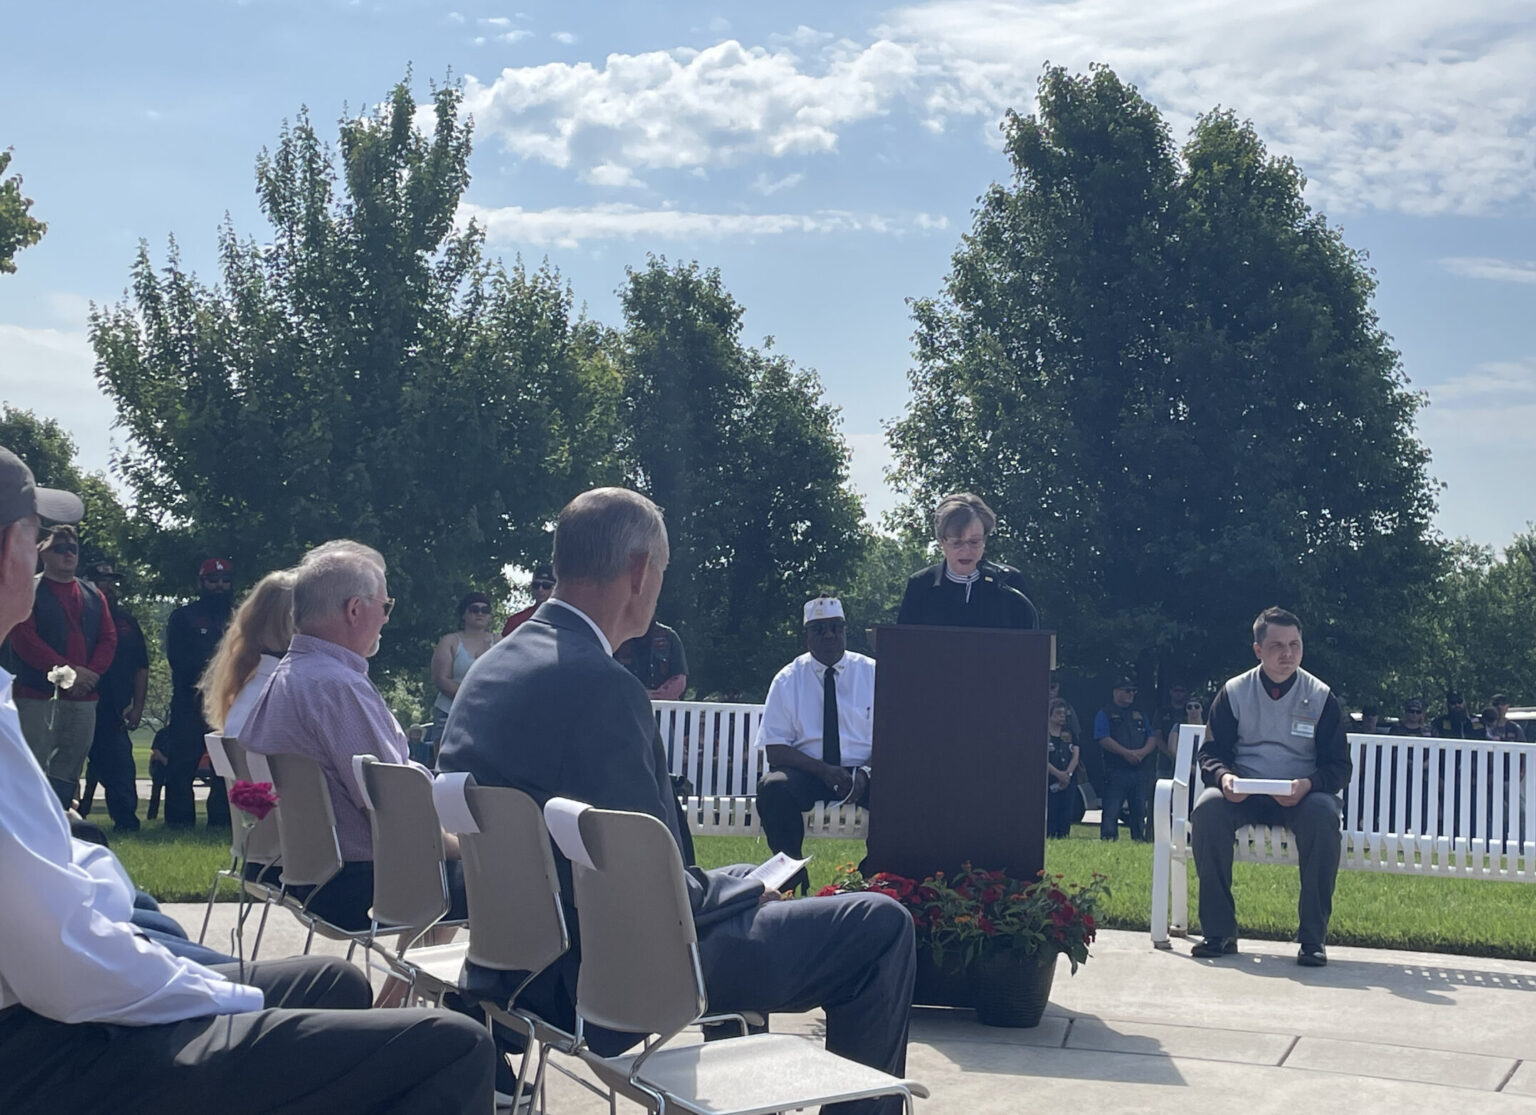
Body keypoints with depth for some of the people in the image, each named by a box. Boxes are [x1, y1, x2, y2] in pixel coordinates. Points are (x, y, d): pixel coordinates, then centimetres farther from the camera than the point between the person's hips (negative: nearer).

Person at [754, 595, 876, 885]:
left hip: (861, 771, 0)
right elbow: (775, 749, -2)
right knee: (773, 787, -34)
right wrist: (824, 770, -18)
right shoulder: (787, 680, 5)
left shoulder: (871, 674, 8)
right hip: (805, 772, 0)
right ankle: (792, 876, -24)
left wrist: (866, 772, -18)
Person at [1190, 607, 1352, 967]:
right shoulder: (1234, 692, 5)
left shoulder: (1321, 697, 3)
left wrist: (1308, 784, -20)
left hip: (1300, 797, -1)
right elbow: (1210, 751, 7)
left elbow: (1340, 766, 2)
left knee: (1324, 814, -35)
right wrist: (1223, 777, -17)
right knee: (1208, 808, -31)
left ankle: (1313, 937, -27)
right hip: (1243, 795, 1)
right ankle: (1219, 932, -25)